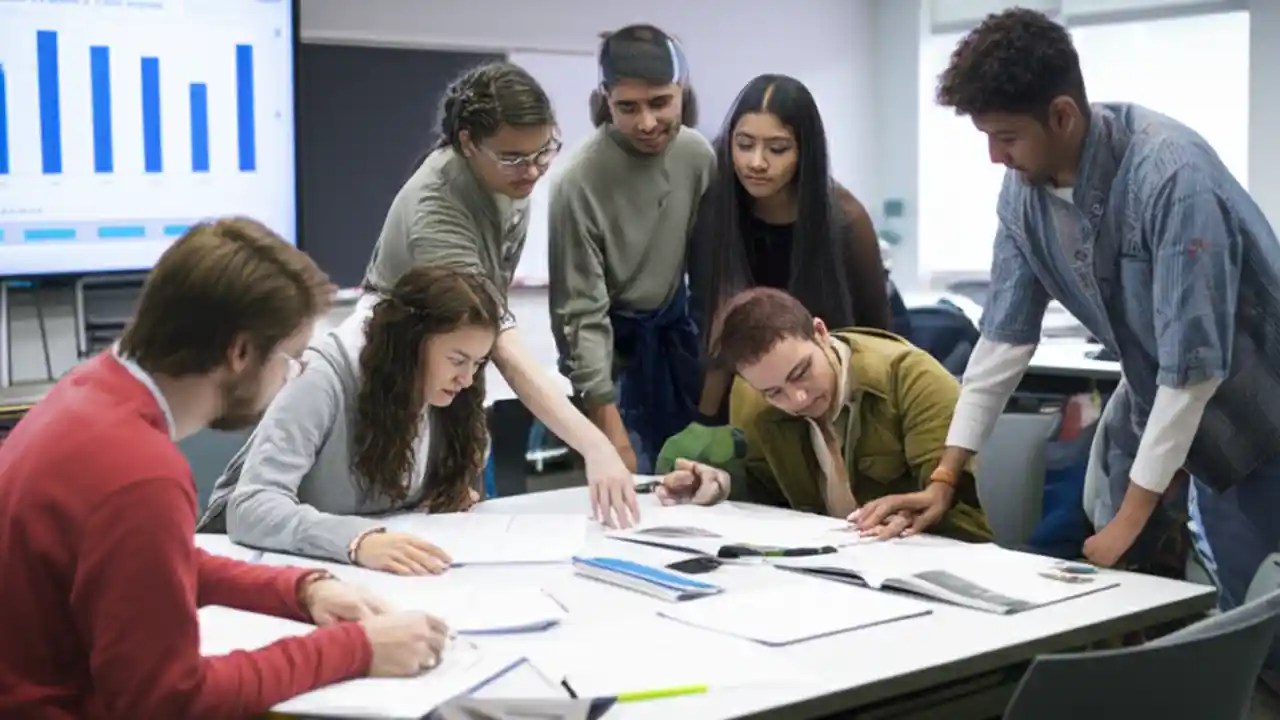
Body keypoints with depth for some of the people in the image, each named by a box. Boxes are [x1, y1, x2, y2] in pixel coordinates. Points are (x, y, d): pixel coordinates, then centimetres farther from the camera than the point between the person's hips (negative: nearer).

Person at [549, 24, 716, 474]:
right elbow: (581, 313, -21)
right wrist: (609, 426, -23)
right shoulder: (579, 181, -26)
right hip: (611, 344, -5)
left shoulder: (698, 156, -10)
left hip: (675, 327, 5)